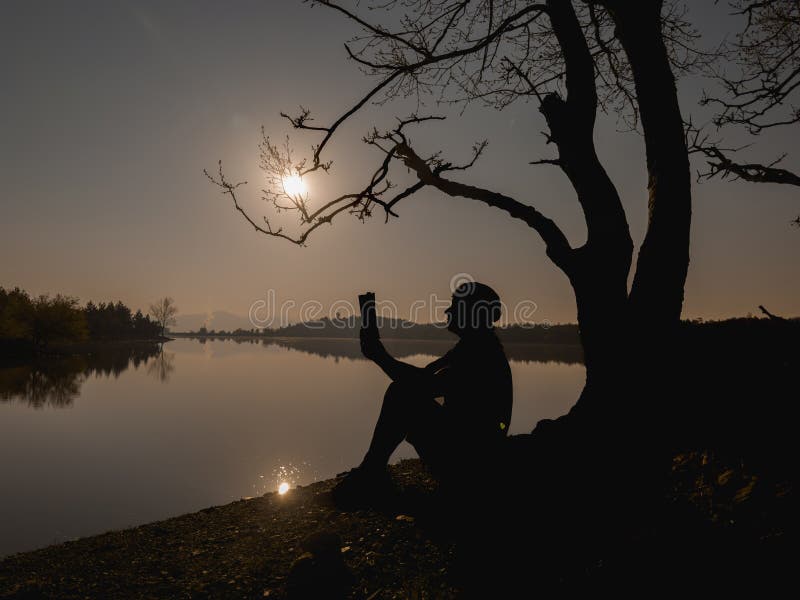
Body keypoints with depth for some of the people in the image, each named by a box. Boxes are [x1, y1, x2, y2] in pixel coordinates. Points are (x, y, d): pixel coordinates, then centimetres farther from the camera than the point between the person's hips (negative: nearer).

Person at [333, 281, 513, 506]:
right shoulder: (471, 347, 15)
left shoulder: (483, 352, -19)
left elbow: (428, 386, -28)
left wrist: (379, 355, -22)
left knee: (402, 395, -19)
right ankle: (372, 476, 7)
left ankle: (370, 475, -7)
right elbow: (424, 375, 14)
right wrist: (380, 354, 6)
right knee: (400, 391, 11)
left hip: (468, 455, -11)